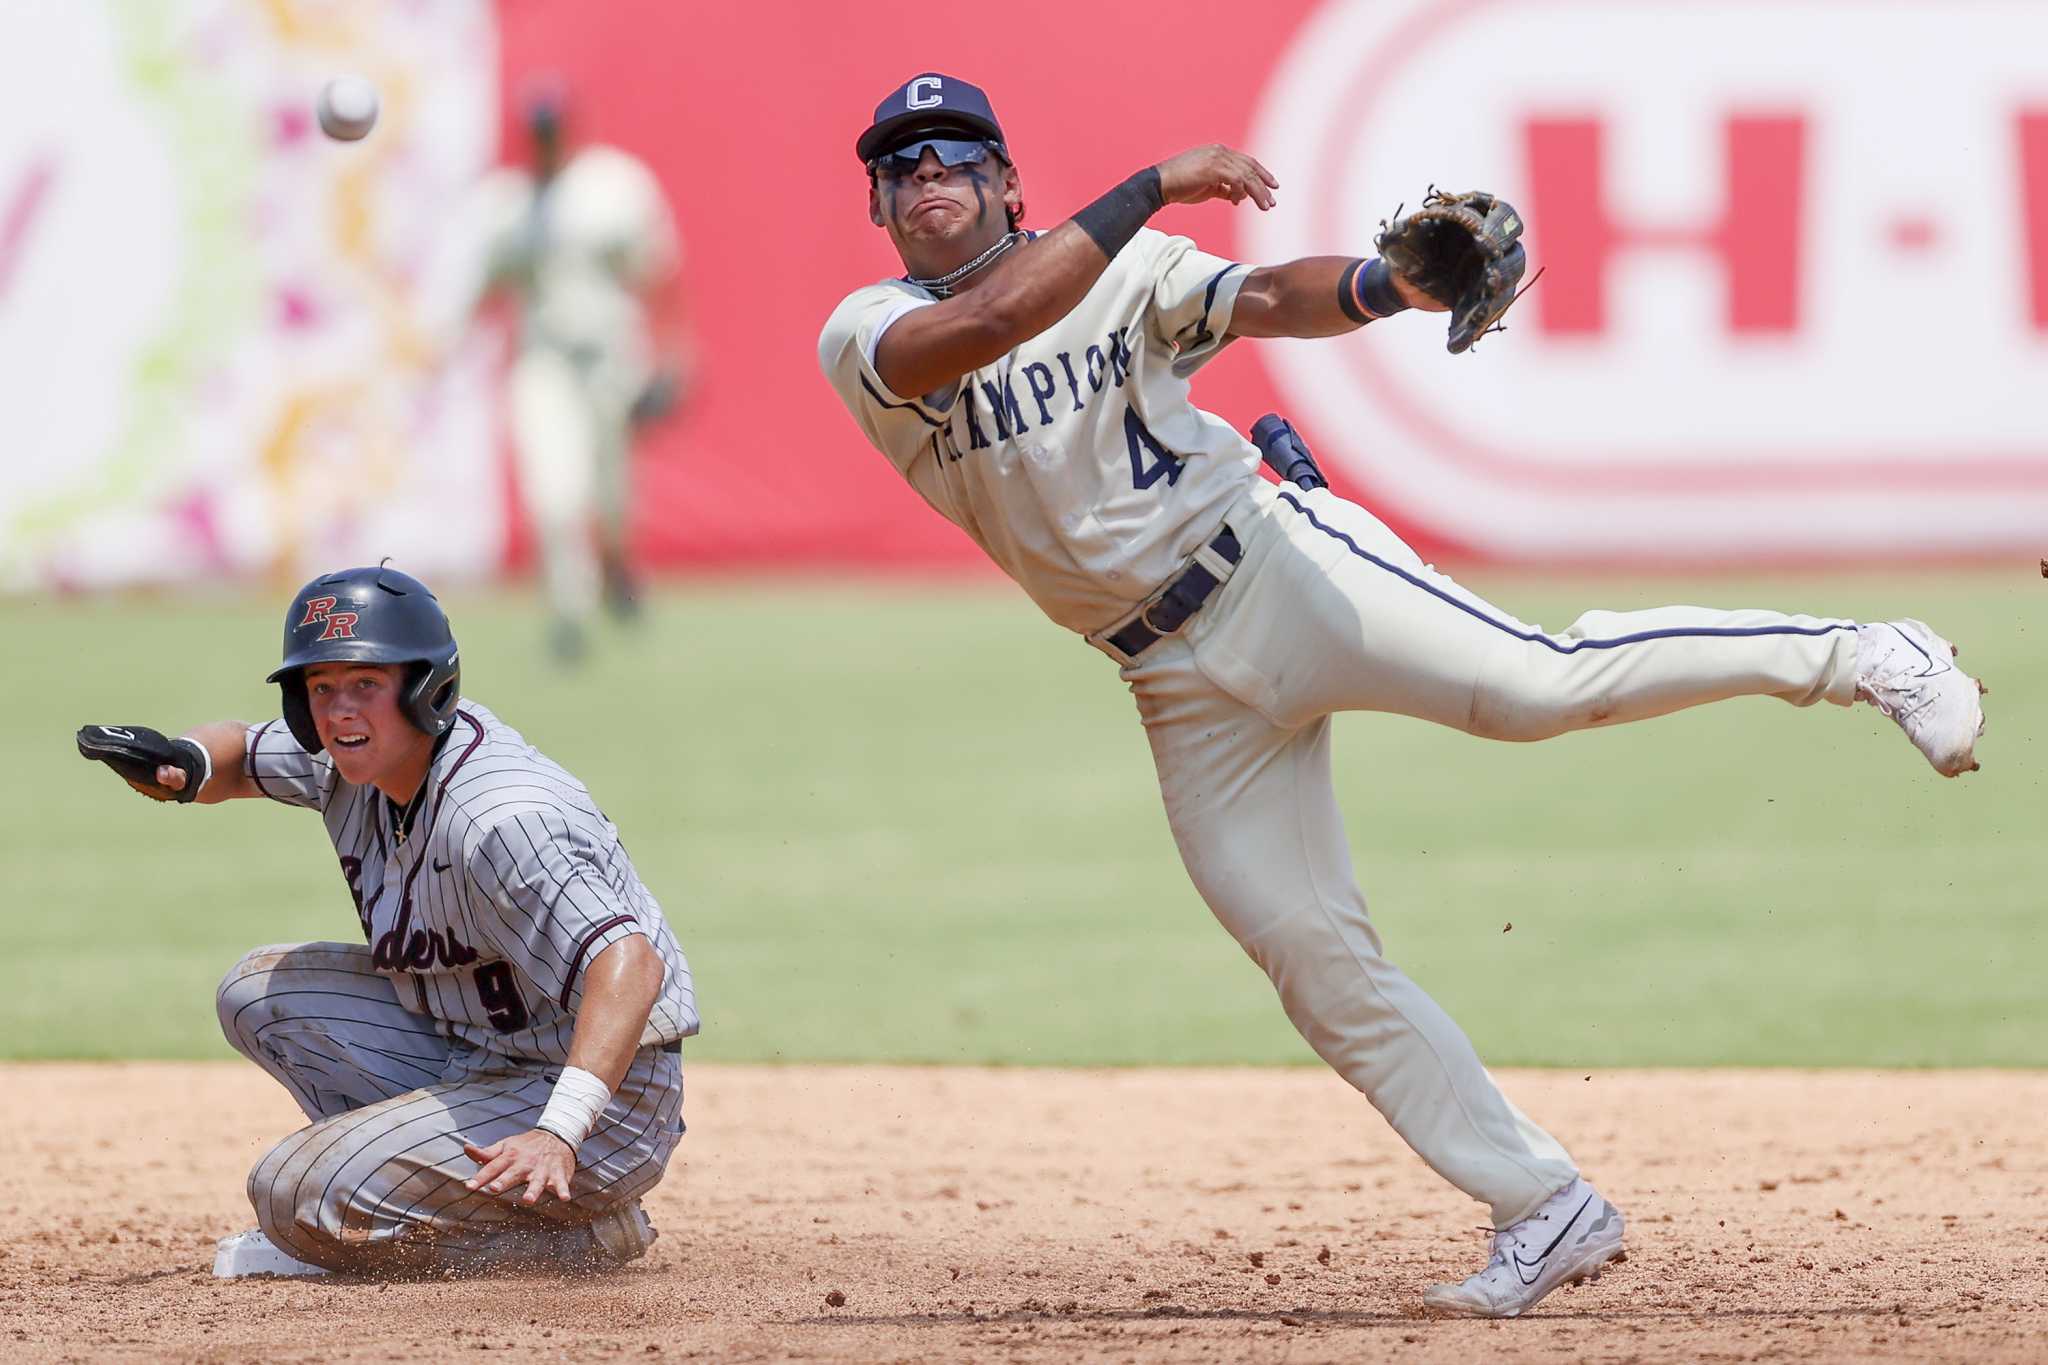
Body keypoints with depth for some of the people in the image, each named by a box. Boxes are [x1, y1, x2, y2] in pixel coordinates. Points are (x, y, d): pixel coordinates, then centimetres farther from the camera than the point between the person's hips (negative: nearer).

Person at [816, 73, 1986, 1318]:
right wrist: (1149, 190, -25)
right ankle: (1547, 1213, 3)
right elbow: (981, 327, -20)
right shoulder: (867, 339, 0)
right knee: (1314, 960, -3)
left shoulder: (1124, 272, 5)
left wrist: (1392, 285, -29)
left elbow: (1272, 300, -7)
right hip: (1186, 686, 2)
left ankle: (1859, 657, -12)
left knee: (1532, 683, -24)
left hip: (1269, 562, -2)